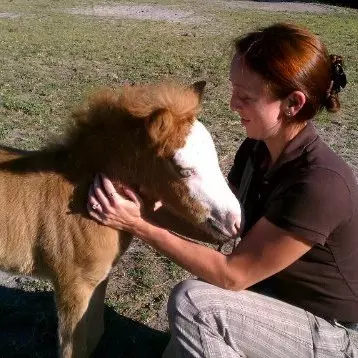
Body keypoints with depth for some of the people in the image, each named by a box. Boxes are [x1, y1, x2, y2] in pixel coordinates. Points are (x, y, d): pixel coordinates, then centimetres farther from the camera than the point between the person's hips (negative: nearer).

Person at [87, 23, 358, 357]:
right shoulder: (257, 149, -8)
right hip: (275, 297, 7)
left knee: (191, 302, -26)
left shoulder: (319, 185, -34)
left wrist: (140, 226, -28)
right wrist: (147, 207, -16)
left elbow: (232, 274, -28)